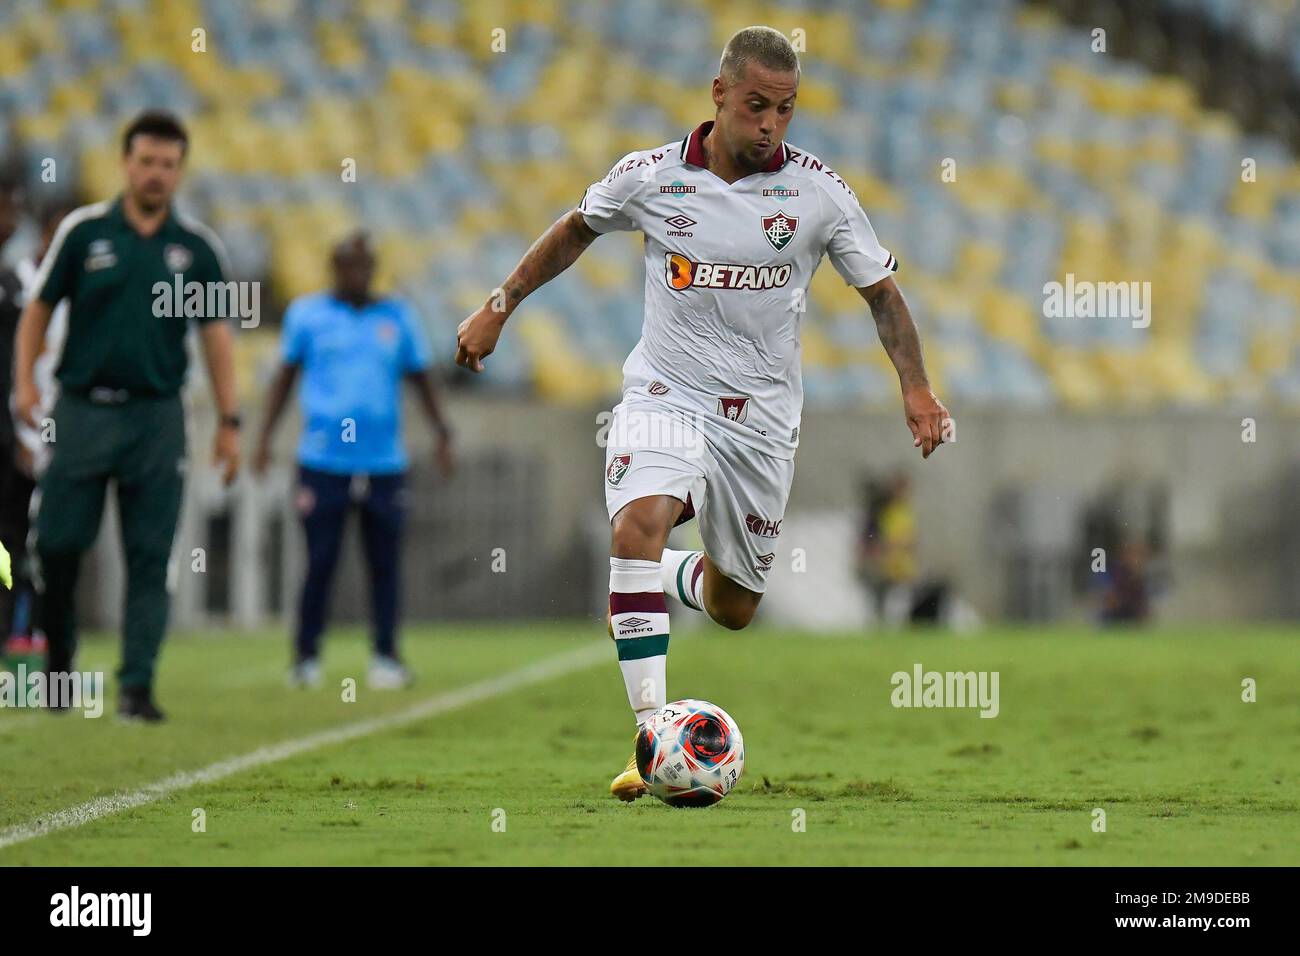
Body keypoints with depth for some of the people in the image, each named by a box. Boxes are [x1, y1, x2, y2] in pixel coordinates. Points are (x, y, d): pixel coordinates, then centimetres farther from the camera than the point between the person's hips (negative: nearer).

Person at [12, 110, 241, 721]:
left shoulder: (198, 247, 5)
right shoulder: (83, 231, 2)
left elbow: (215, 334, 8)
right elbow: (39, 307, 8)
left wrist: (229, 421, 4)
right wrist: (24, 381, -4)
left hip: (156, 416, 1)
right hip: (82, 411, -1)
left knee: (151, 557, -3)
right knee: (57, 542, -2)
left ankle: (136, 686, -1)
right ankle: (56, 655, 21)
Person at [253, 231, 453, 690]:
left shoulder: (398, 318, 11)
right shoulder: (307, 315, 6)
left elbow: (420, 378, 17)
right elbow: (285, 376, 13)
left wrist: (441, 432, 7)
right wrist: (265, 437, 7)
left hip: (385, 462, 2)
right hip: (324, 462, -2)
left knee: (384, 562, 1)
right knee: (320, 562, -3)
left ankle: (386, 656, 9)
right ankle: (306, 656, 6)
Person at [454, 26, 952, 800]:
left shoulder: (820, 192, -6)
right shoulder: (649, 177, -5)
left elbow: (882, 291, 5)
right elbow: (578, 228, 15)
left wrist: (916, 387, -7)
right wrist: (499, 307, 17)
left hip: (762, 418, 2)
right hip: (666, 397, -2)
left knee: (733, 608, 12)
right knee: (639, 525, -32)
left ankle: (671, 580, 52)